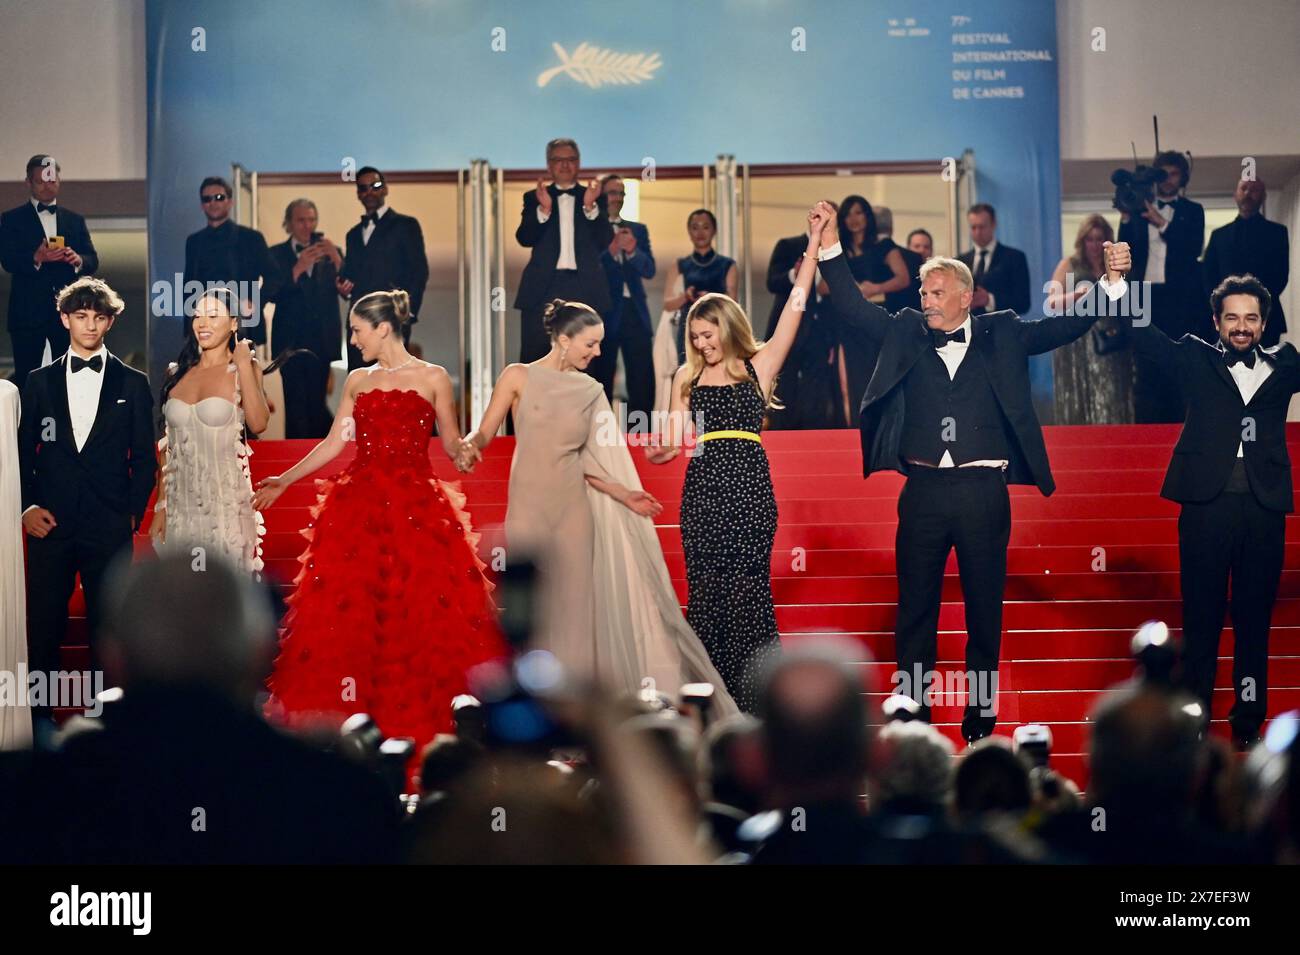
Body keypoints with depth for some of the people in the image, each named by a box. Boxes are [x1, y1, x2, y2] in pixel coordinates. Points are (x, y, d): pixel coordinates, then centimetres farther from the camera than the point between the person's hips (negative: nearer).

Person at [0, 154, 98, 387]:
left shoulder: (75, 221, 16)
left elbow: (93, 261, 9)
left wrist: (79, 260, -15)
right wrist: (36, 258, -25)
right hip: (28, 313, -3)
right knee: (26, 378, -4)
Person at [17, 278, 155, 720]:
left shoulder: (132, 384, 7)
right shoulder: (39, 382, 9)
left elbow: (143, 457, 7)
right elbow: (23, 452, 10)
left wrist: (133, 514, -2)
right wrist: (26, 506, -3)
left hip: (109, 527, -1)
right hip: (50, 525, 1)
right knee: (43, 628, 1)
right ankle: (39, 718, 9)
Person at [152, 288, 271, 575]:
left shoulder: (244, 370, 0)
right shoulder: (178, 373, 10)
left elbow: (258, 424, -19)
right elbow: (167, 446, 13)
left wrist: (244, 365, -13)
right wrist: (160, 506, 8)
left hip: (226, 501, -4)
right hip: (180, 503, 4)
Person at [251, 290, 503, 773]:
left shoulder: (433, 379, 3)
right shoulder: (357, 382, 13)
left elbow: (452, 444, 6)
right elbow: (332, 444, 16)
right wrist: (283, 481, 14)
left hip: (417, 507, -3)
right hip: (359, 506, 4)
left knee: (421, 612, -6)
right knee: (351, 611, -2)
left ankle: (417, 720, 1)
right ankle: (359, 715, 2)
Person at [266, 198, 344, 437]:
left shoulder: (329, 253, 11)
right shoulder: (277, 254, 5)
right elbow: (273, 294, -9)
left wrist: (337, 260, -19)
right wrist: (298, 269, -24)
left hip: (321, 339, 2)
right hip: (291, 340, -2)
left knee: (316, 402, 3)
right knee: (296, 403, -6)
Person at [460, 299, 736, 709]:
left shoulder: (590, 391, 10)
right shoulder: (519, 377, -1)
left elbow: (583, 460, 10)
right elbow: (484, 433, -4)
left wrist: (623, 495, 0)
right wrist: (470, 445, -26)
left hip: (573, 509, 3)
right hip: (530, 507, -3)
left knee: (573, 606, 0)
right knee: (532, 609, -2)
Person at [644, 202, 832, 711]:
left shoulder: (759, 366, 6)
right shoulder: (687, 377, 15)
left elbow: (796, 306, -1)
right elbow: (675, 440, 11)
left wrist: (814, 242, -5)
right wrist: (660, 452, -12)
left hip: (749, 485, -3)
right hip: (701, 488, 3)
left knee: (748, 590, -6)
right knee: (705, 592, 2)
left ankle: (755, 702, -3)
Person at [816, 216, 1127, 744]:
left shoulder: (1002, 335, 7)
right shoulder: (906, 333, 10)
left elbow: (1067, 325, 5)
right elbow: (855, 308, 7)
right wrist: (830, 250, -3)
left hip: (983, 491, -1)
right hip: (923, 490, 1)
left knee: (984, 610, 6)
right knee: (915, 609, 4)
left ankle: (980, 717, 14)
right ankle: (911, 714, 10)